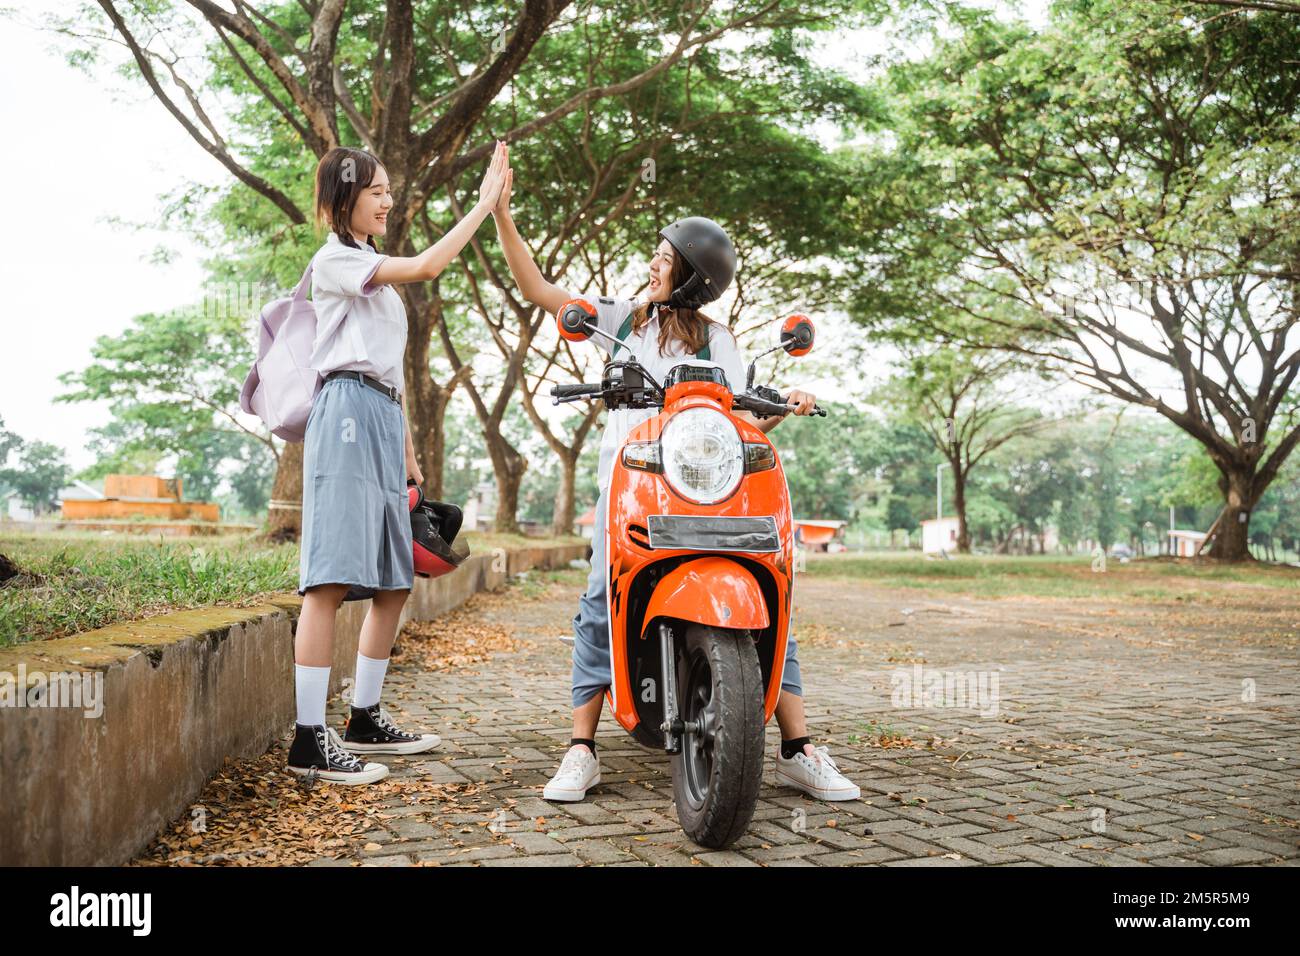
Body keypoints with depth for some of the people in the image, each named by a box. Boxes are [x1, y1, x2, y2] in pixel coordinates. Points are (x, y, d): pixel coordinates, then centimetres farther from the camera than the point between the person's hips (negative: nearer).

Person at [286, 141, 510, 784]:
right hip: (348, 413, -9)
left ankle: (365, 719, 17)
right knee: (332, 579, -15)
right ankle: (310, 740, -15)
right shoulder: (335, 260, 0)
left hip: (385, 421, 9)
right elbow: (426, 266, -15)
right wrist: (484, 203, -10)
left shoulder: (377, 271, 27)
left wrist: (408, 449, 21)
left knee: (394, 582, 8)